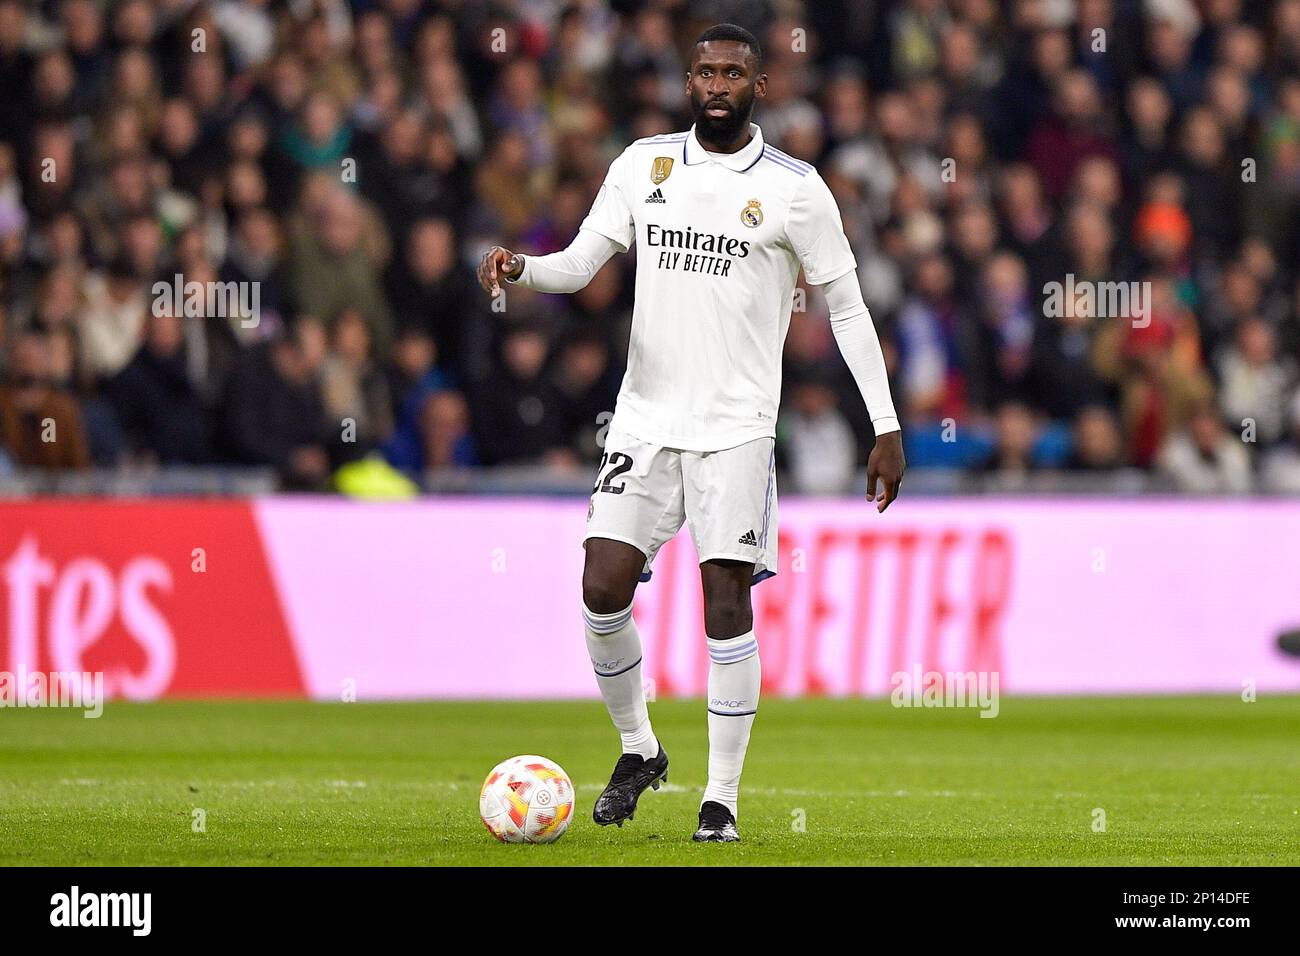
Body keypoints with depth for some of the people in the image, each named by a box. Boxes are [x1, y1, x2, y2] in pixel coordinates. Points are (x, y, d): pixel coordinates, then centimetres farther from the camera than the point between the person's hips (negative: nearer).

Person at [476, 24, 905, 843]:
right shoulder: (645, 164, 7)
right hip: (645, 418, 3)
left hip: (735, 427, -3)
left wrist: (887, 428, 0)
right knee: (603, 590, -6)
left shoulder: (794, 189, -2)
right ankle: (639, 750, 18)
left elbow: (847, 306, 3)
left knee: (726, 600, -8)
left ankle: (722, 798, 0)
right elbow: (580, 262, 8)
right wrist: (519, 268, -15)